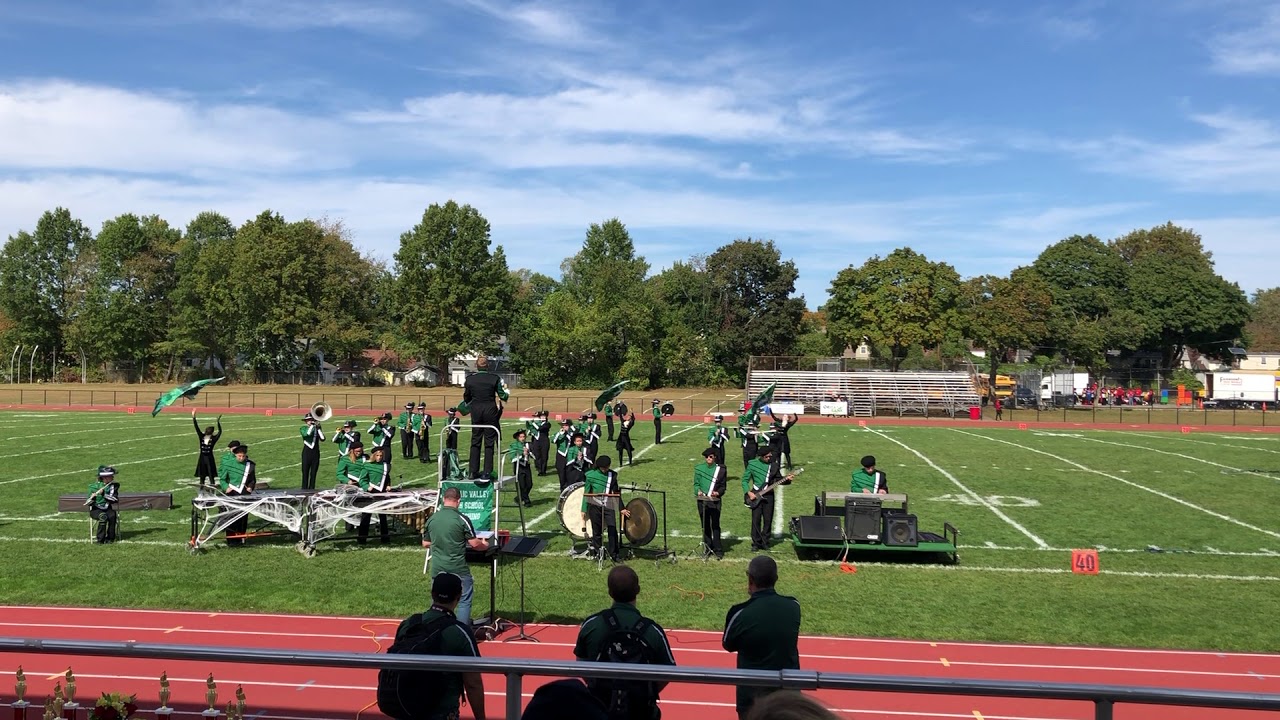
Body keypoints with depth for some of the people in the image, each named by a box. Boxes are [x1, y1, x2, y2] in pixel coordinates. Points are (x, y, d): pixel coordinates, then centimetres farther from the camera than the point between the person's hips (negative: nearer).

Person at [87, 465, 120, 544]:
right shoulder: (94, 486, -2)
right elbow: (88, 503, -2)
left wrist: (104, 494, -25)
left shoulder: (114, 486, 1)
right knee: (103, 516, -33)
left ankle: (110, 538, -15)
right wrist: (92, 498, -24)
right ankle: (100, 539, -24)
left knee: (112, 515, -31)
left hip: (107, 509, 2)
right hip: (95, 509, -2)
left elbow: (115, 499, -14)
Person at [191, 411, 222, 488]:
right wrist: (193, 418, -12)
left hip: (209, 458, -3)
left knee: (211, 475, -2)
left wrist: (218, 422, -25)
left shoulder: (213, 439, -7)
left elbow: (220, 432, -16)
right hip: (202, 458, 3)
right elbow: (197, 428, -4)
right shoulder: (202, 437, 0)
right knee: (202, 475, 10)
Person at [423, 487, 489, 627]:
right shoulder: (462, 519, -12)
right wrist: (484, 545, 11)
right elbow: (474, 544, -9)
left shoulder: (431, 519, 1)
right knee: (464, 601, 7)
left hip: (437, 568, 4)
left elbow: (425, 543, 10)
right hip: (458, 568, -4)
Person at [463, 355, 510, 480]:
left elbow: (466, 398, 8)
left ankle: (474, 471, 10)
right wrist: (507, 392, 19)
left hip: (476, 412, 2)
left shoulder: (469, 379, -2)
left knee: (475, 441, 10)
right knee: (489, 442, 3)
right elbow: (503, 396, -3)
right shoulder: (495, 379, -8)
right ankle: (487, 472, 1)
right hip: (490, 411, -2)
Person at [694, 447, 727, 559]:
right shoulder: (699, 468, 6)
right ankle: (707, 549, 19)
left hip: (715, 501, -3)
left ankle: (718, 550, 2)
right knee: (705, 526, 9)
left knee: (715, 526, -4)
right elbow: (696, 484, 11)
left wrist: (718, 493, -15)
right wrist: (698, 491, -8)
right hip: (702, 500, 3)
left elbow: (722, 486, 4)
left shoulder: (720, 469, 0)